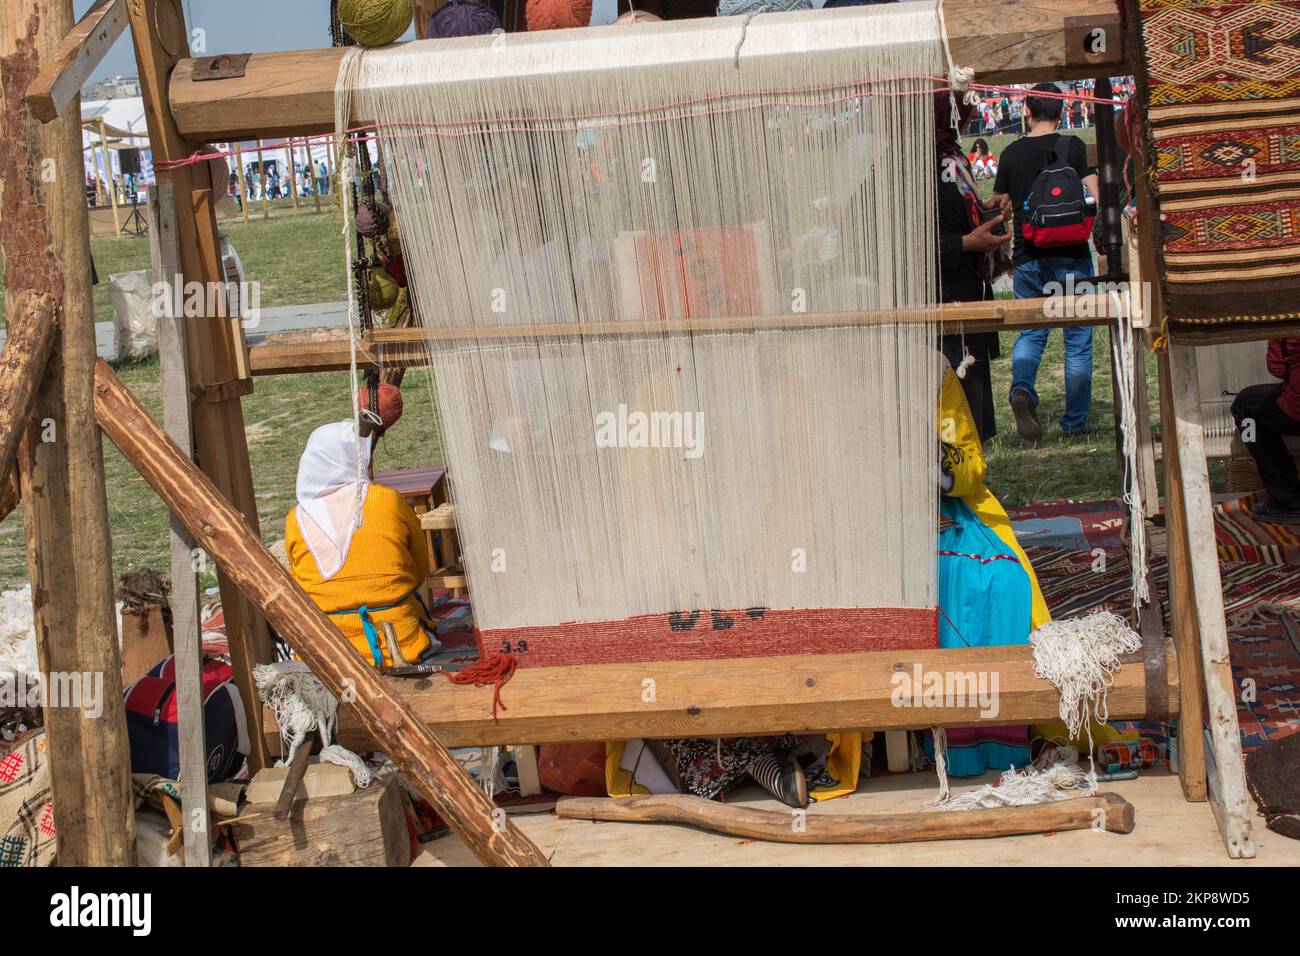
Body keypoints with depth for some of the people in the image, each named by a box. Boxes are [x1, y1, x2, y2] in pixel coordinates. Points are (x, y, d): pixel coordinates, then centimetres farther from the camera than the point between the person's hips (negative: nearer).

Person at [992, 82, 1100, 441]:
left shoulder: (1011, 152, 3)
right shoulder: (1072, 146, -5)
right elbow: (1093, 199, -10)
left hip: (1027, 257, 3)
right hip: (1070, 256, -2)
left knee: (1029, 332, 12)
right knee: (1078, 338, 6)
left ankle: (1022, 388, -17)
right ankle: (1075, 421, 10)